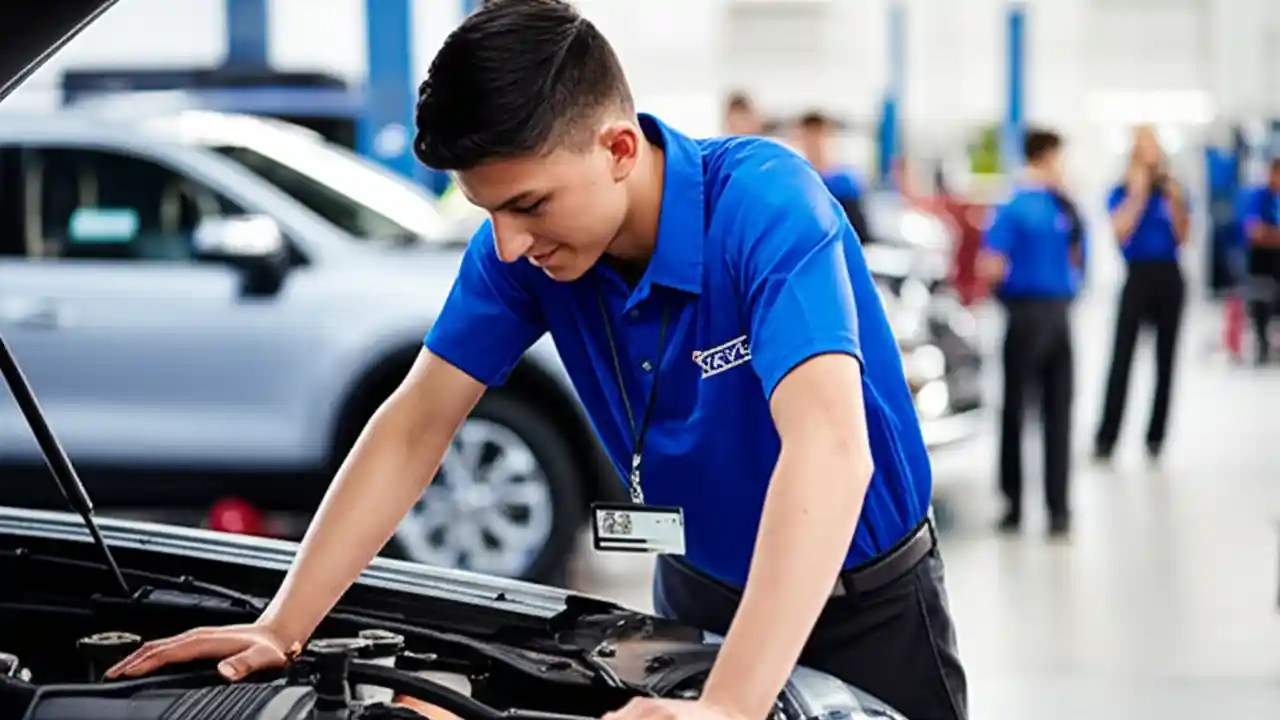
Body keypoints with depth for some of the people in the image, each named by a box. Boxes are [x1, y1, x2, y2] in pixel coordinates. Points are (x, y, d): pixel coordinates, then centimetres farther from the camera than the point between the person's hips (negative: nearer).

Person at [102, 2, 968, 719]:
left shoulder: (764, 203, -32)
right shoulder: (519, 250, -14)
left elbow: (830, 447, -44)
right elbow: (416, 426, -7)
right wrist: (282, 627, -16)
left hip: (865, 603, -4)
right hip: (700, 591, 5)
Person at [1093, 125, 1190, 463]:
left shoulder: (1172, 189, 8)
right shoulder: (1122, 192, 2)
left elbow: (1182, 237, 4)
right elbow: (1120, 232, -13)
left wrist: (1176, 202, -8)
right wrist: (1138, 194, -13)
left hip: (1169, 277, 3)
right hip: (1139, 275, -3)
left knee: (1165, 358, 5)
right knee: (1122, 357, -9)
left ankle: (1155, 436, 12)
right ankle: (1105, 438, -9)